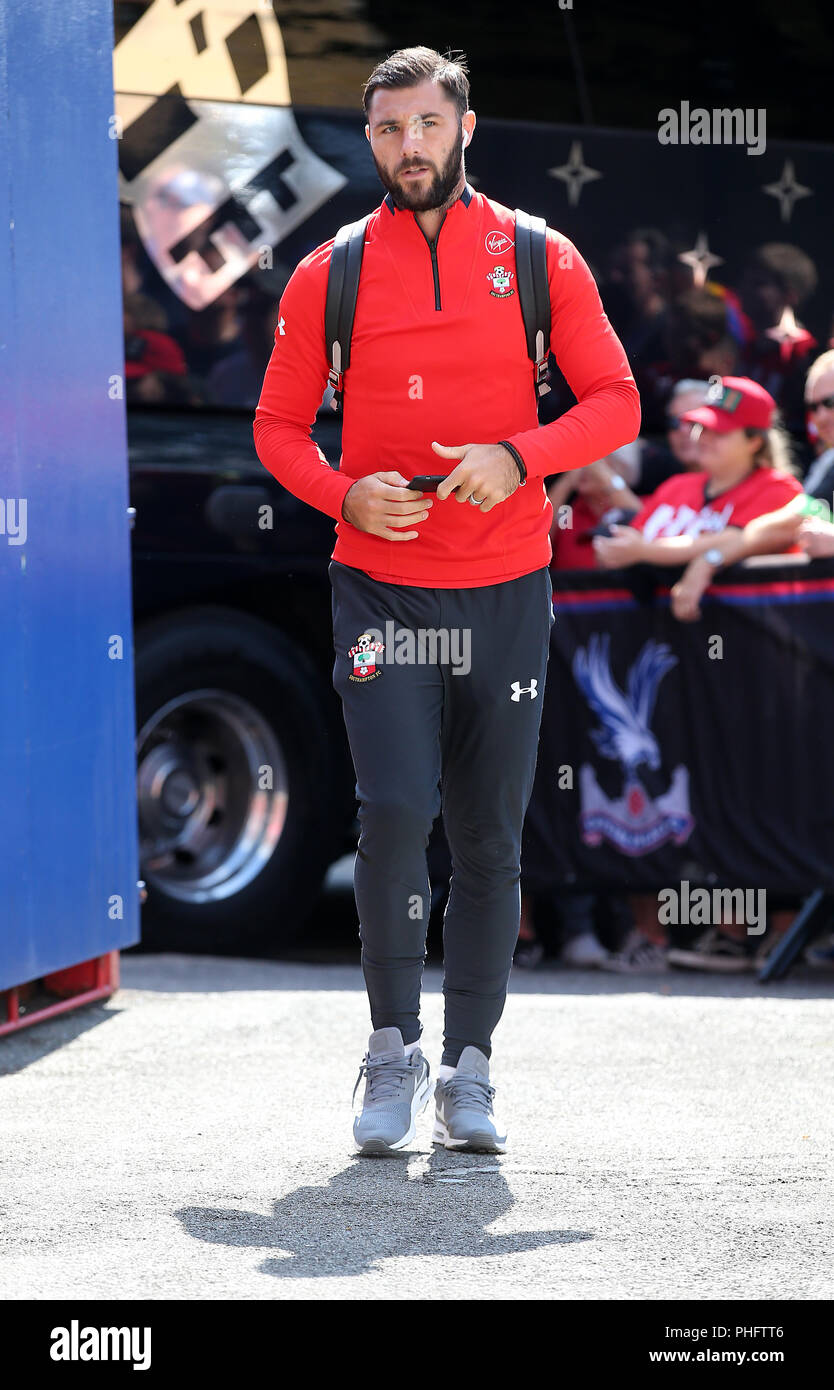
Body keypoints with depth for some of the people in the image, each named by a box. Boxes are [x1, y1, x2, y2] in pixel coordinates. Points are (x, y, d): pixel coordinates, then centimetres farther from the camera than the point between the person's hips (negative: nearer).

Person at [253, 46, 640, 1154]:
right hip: (380, 585, -1)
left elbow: (615, 403, 2)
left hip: (506, 591, 1)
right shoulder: (328, 275, 3)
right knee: (395, 814, -15)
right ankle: (394, 1052, -1)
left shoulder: (539, 259, 3)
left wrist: (516, 456, -16)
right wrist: (344, 493, -12)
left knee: (490, 841, 4)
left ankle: (470, 1070, 14)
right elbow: (278, 427, 8)